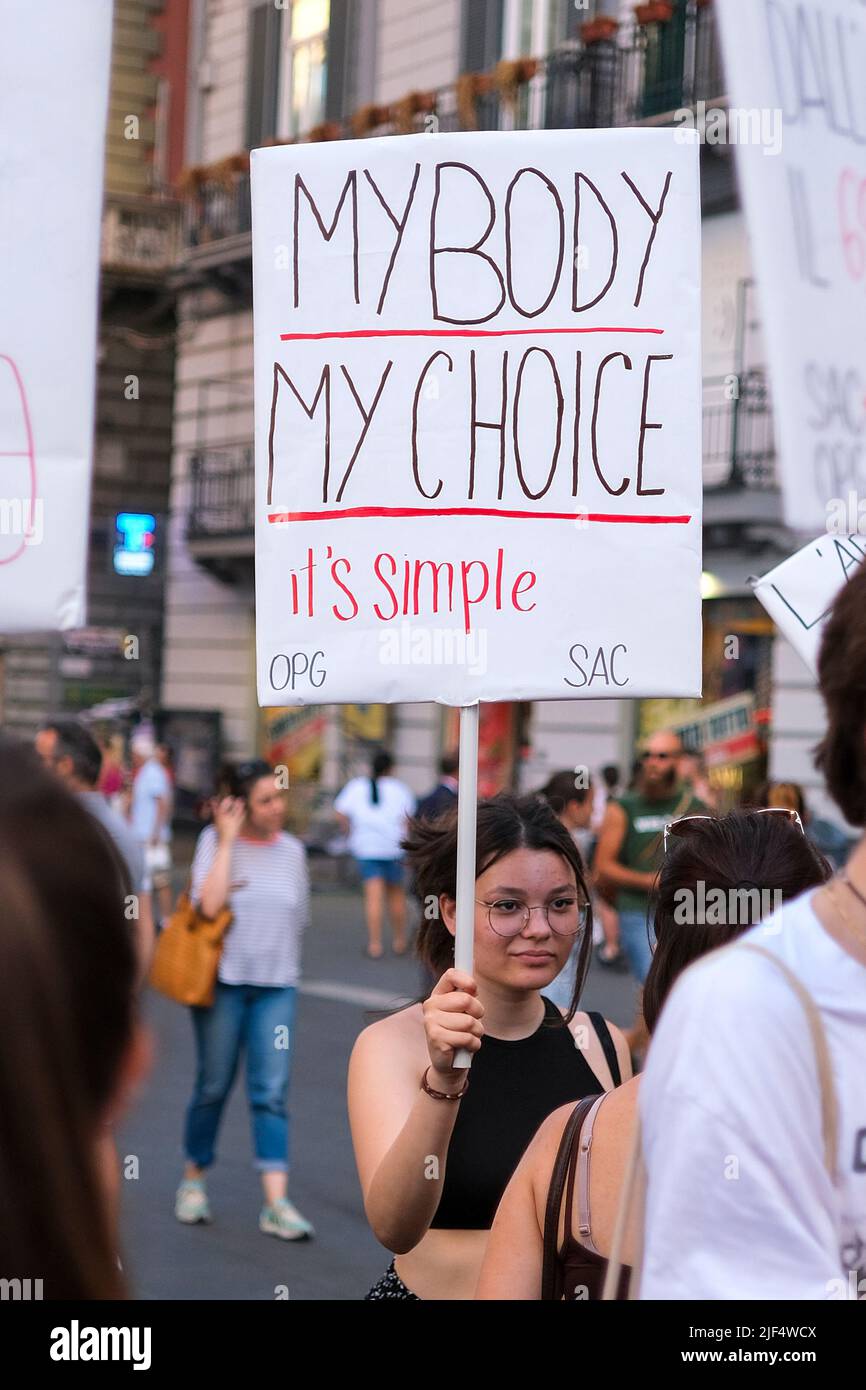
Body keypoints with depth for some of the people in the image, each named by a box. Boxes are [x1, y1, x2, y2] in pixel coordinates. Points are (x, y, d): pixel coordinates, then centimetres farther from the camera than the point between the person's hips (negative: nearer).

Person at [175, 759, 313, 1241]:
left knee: (272, 1091, -4)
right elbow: (209, 904, -19)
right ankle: (194, 1179, 27)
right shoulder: (215, 840, -4)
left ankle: (277, 1203, -8)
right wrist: (227, 840, -16)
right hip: (223, 980, -2)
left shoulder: (292, 849, 7)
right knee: (214, 1086, 7)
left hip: (276, 987, 2)